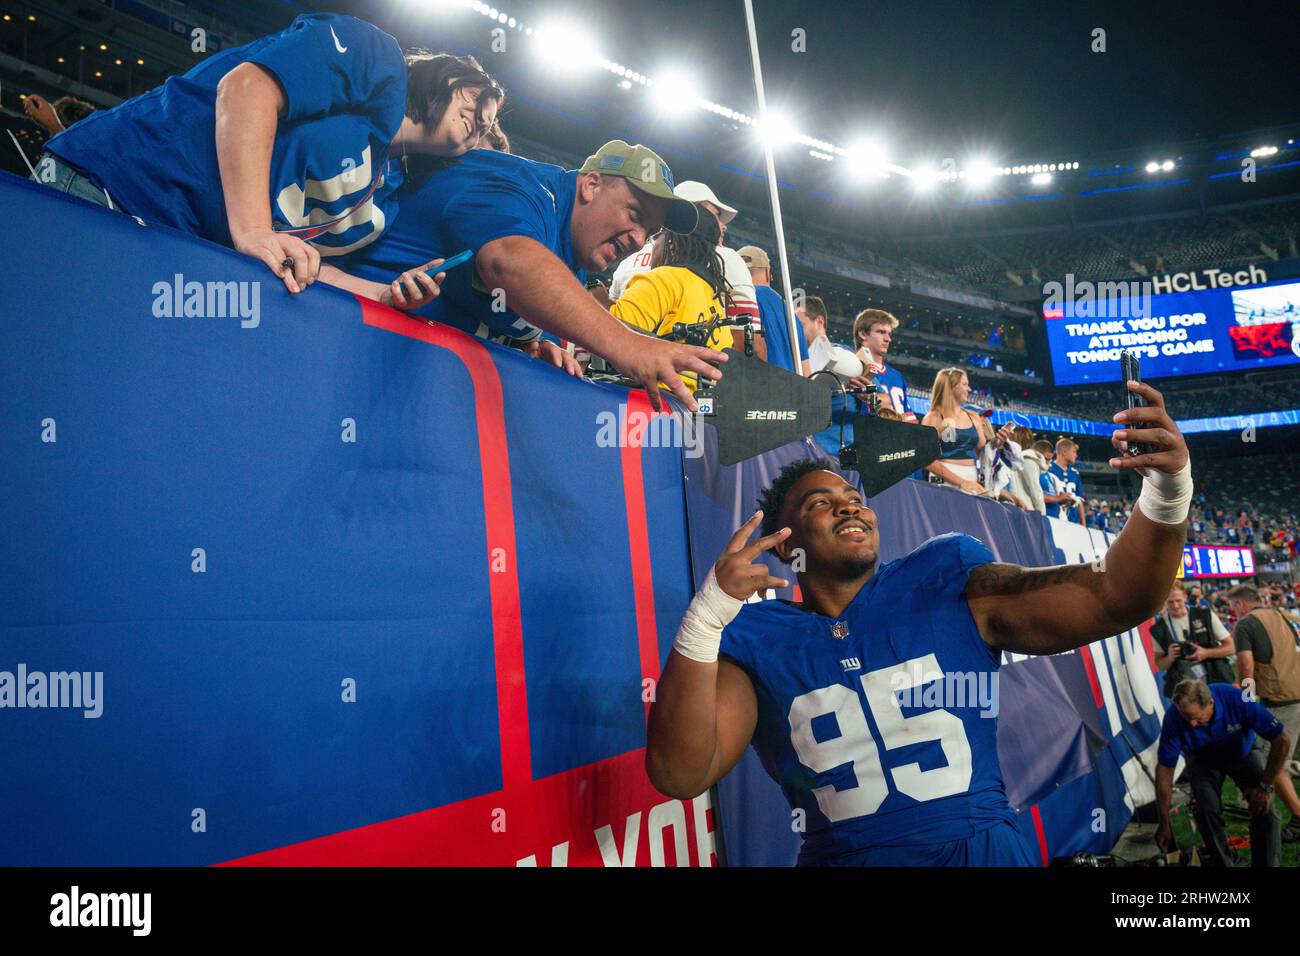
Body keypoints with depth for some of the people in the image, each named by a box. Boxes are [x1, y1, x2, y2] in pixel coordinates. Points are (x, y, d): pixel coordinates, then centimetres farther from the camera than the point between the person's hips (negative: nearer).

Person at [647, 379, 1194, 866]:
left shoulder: (948, 587, 6)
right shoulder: (755, 642, 3)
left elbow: (1110, 599, 2)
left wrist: (1167, 491, -15)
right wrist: (707, 615, -19)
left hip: (985, 850, 1)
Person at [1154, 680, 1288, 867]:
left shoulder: (1238, 700, -37)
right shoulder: (1174, 718, -32)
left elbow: (1282, 741, -25)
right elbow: (1164, 769, -23)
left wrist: (1264, 786, -23)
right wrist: (1165, 824, -20)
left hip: (1242, 752, 0)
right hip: (1203, 759, 0)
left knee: (1265, 811, -19)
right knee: (1207, 810, -21)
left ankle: (1266, 864, -1)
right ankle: (1222, 862, 1)